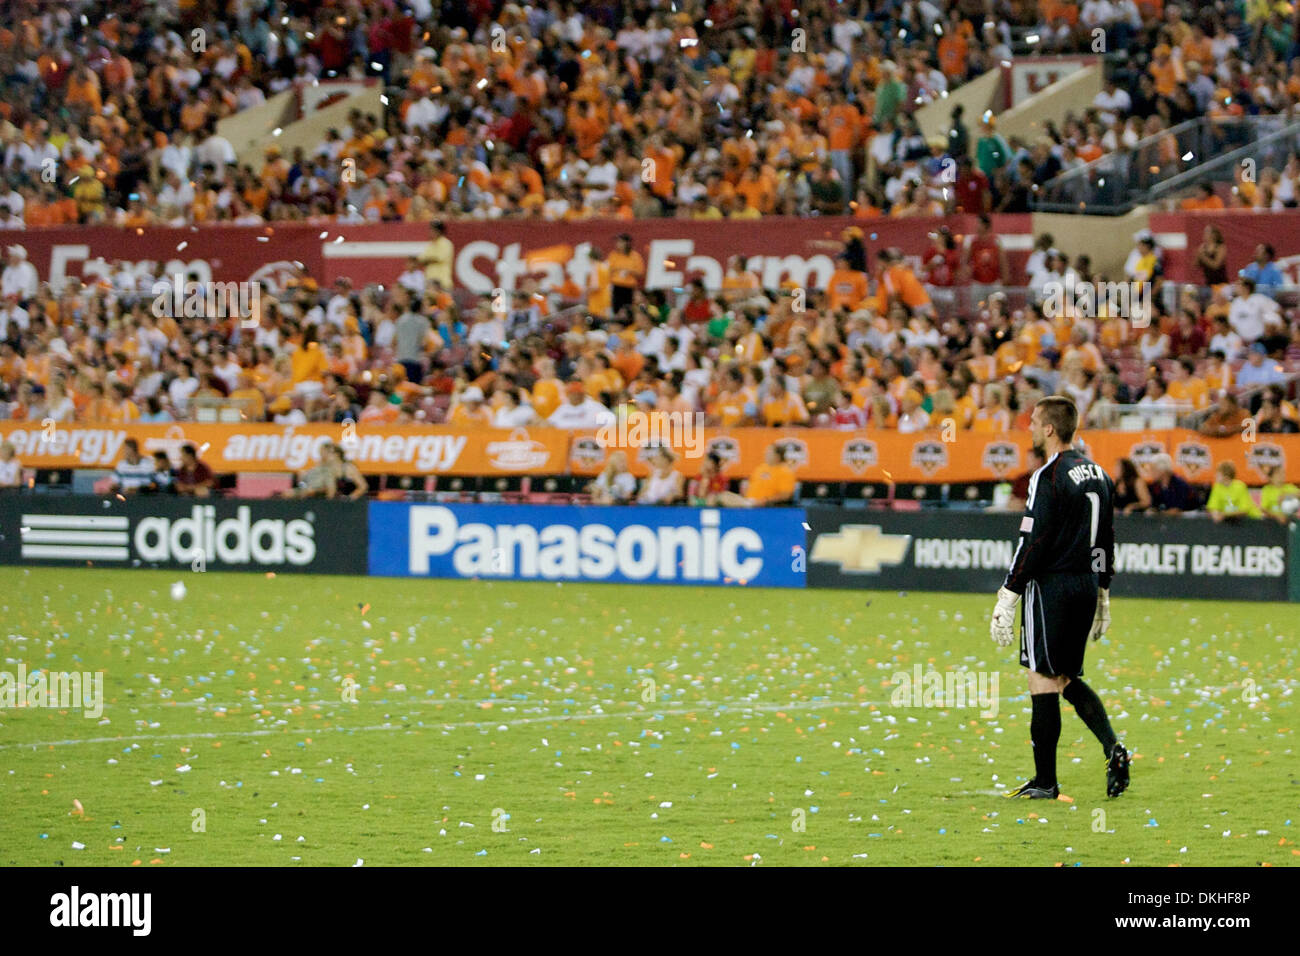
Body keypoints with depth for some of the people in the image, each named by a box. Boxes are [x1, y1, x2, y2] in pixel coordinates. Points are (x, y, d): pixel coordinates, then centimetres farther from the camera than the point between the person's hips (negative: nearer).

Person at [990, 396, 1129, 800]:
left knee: (1043, 682, -1)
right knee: (1068, 678, 18)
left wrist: (1007, 597, -14)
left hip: (1051, 585, -8)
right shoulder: (1098, 475, 11)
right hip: (1087, 586, 8)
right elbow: (1107, 540, 17)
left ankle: (1046, 780, 2)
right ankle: (1112, 747, -2)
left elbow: (1032, 542, -17)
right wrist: (1102, 594, 24)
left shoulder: (1049, 476, -14)